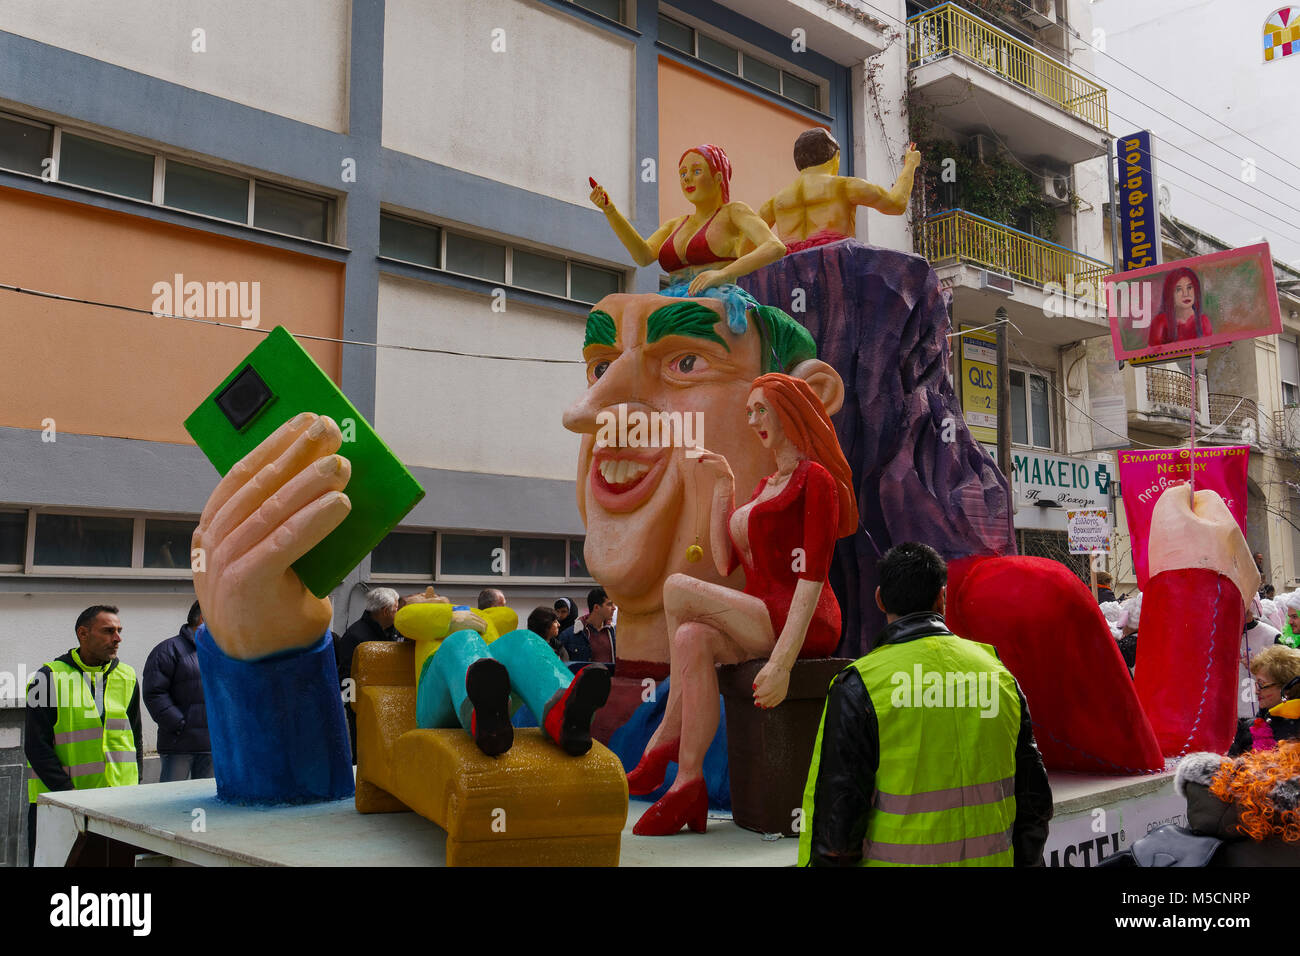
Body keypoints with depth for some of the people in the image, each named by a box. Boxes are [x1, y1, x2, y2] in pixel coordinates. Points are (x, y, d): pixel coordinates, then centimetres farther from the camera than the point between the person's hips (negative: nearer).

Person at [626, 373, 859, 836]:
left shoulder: (815, 479, -4)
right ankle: (688, 785, -21)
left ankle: (666, 739, -9)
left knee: (678, 588, -19)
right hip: (760, 625, 7)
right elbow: (725, 562, 15)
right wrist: (722, 486, 14)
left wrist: (782, 660, -25)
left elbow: (813, 577, -16)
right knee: (691, 639, -22)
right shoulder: (766, 486, 23)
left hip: (807, 625, -7)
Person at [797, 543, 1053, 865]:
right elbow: (1034, 798, 8)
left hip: (896, 860, -4)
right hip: (991, 860, 5)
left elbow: (836, 818, -16)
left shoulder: (860, 686, -15)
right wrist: (1025, 859, 20)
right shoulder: (998, 673, 1)